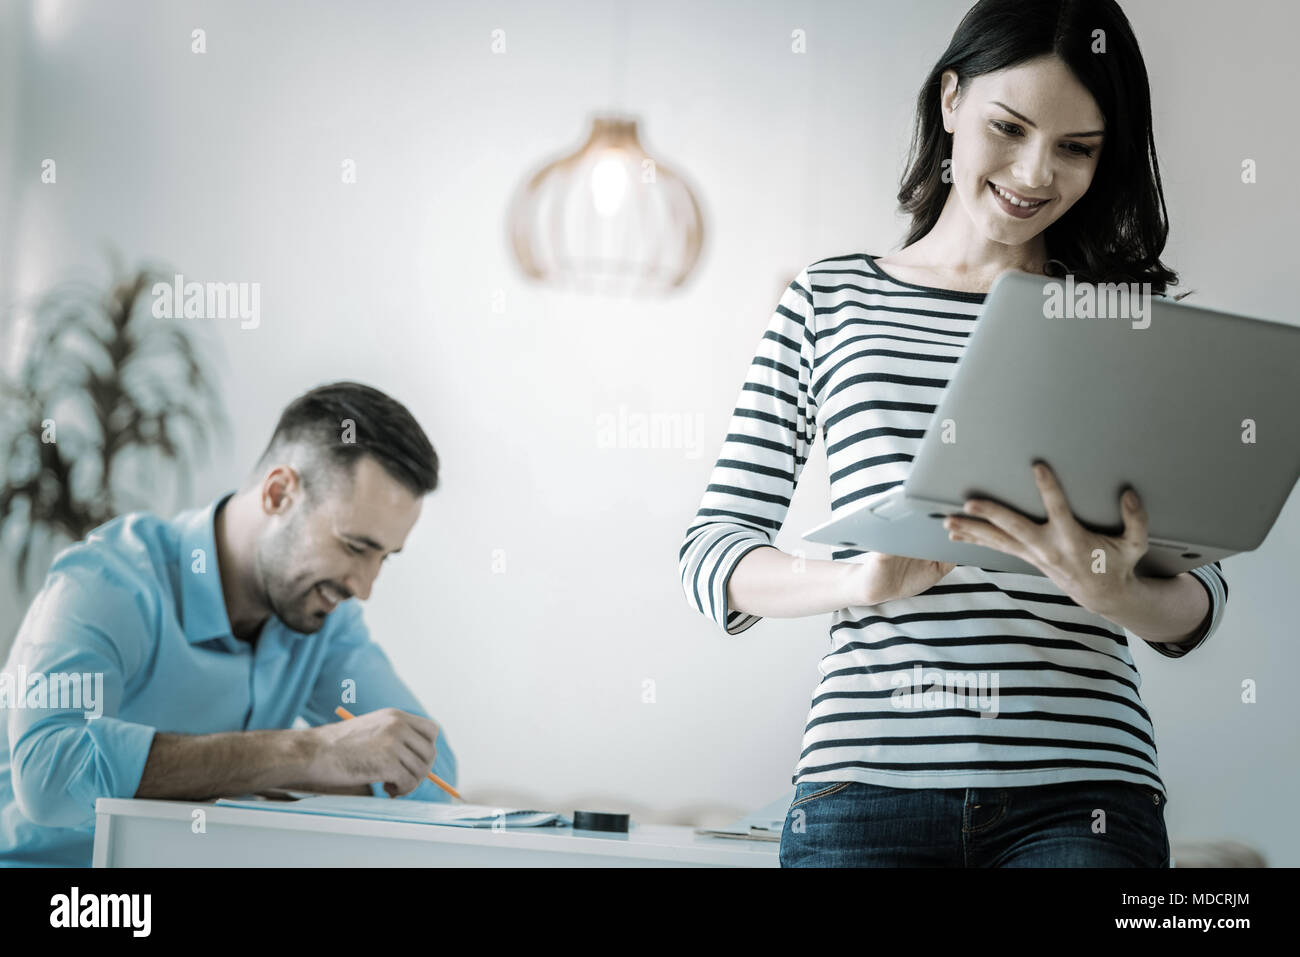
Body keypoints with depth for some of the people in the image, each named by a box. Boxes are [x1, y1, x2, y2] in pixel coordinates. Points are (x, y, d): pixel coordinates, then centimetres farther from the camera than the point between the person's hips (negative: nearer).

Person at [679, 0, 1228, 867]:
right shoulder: (828, 302, 10)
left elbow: (1200, 605, 8)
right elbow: (712, 554, 5)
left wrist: (1111, 591, -16)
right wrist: (860, 581, -15)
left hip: (1082, 791, 0)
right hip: (867, 782, 0)